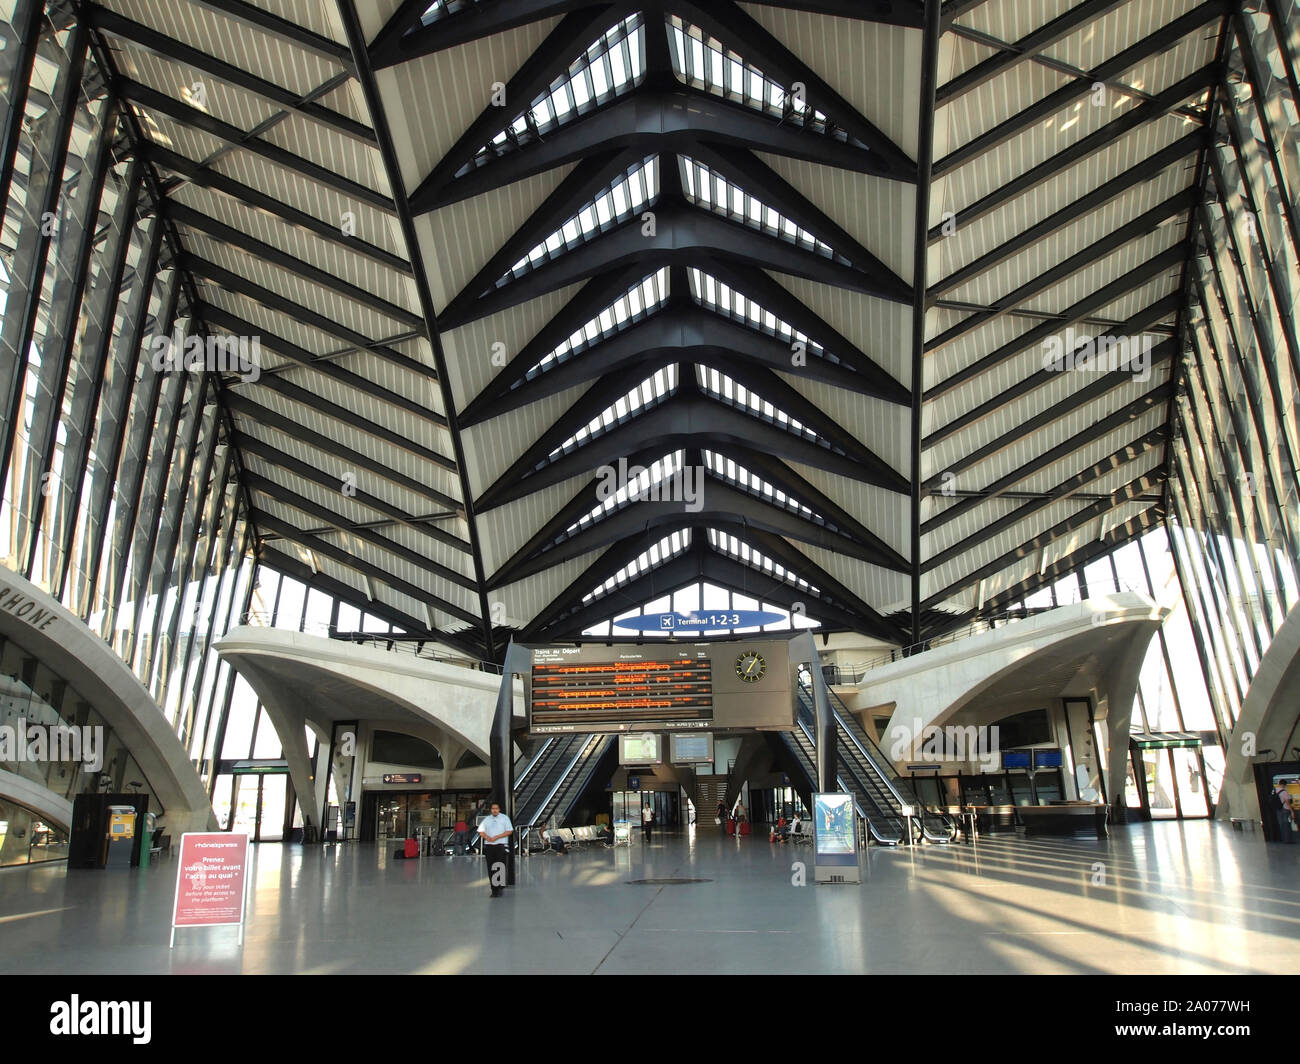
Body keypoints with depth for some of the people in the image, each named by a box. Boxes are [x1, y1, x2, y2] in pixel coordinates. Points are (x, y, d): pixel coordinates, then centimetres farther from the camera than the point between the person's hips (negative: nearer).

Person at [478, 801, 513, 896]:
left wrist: (496, 837, -12)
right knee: (491, 868, 2)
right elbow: (481, 831, 13)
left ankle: (500, 888, -1)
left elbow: (509, 831, -3)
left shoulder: (505, 818, 4)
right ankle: (494, 889, 8)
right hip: (489, 846, 3)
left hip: (501, 846, -3)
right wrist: (487, 837, -9)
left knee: (501, 867, -9)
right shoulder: (487, 819, 15)